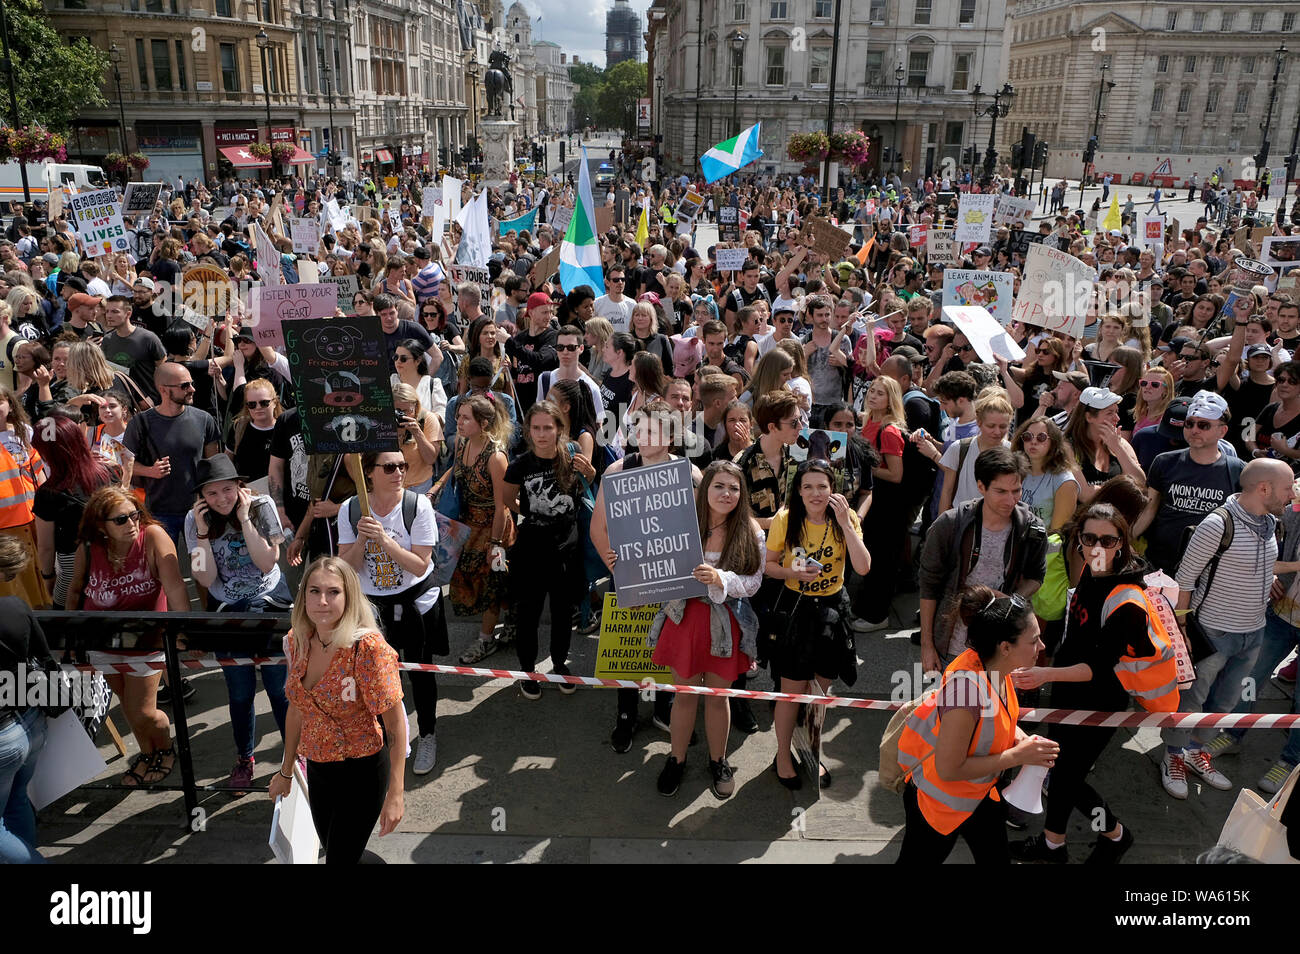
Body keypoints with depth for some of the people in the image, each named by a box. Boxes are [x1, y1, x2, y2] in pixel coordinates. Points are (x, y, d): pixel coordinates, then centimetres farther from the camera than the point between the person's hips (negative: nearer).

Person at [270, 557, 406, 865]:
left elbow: (395, 722, -21)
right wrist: (286, 771, 15)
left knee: (340, 857, 4)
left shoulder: (368, 647, -25)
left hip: (362, 772, -6)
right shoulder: (297, 642, -5)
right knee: (329, 847, 24)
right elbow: (297, 710, 8)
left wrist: (395, 793, -22)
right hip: (317, 768, 6)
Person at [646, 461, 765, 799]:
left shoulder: (751, 531, -7)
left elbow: (753, 582, -9)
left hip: (724, 623, 0)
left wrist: (719, 579, -25)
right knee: (685, 693, 13)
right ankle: (677, 759, 34)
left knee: (717, 695, 14)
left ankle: (718, 761, 35)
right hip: (685, 616, 0)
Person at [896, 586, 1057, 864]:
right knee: (918, 860, 14)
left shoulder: (998, 668, -13)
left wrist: (1025, 741, -11)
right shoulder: (967, 685, -38)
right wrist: (1017, 756, -27)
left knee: (996, 857, 21)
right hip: (939, 795, -8)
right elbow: (948, 769, -32)